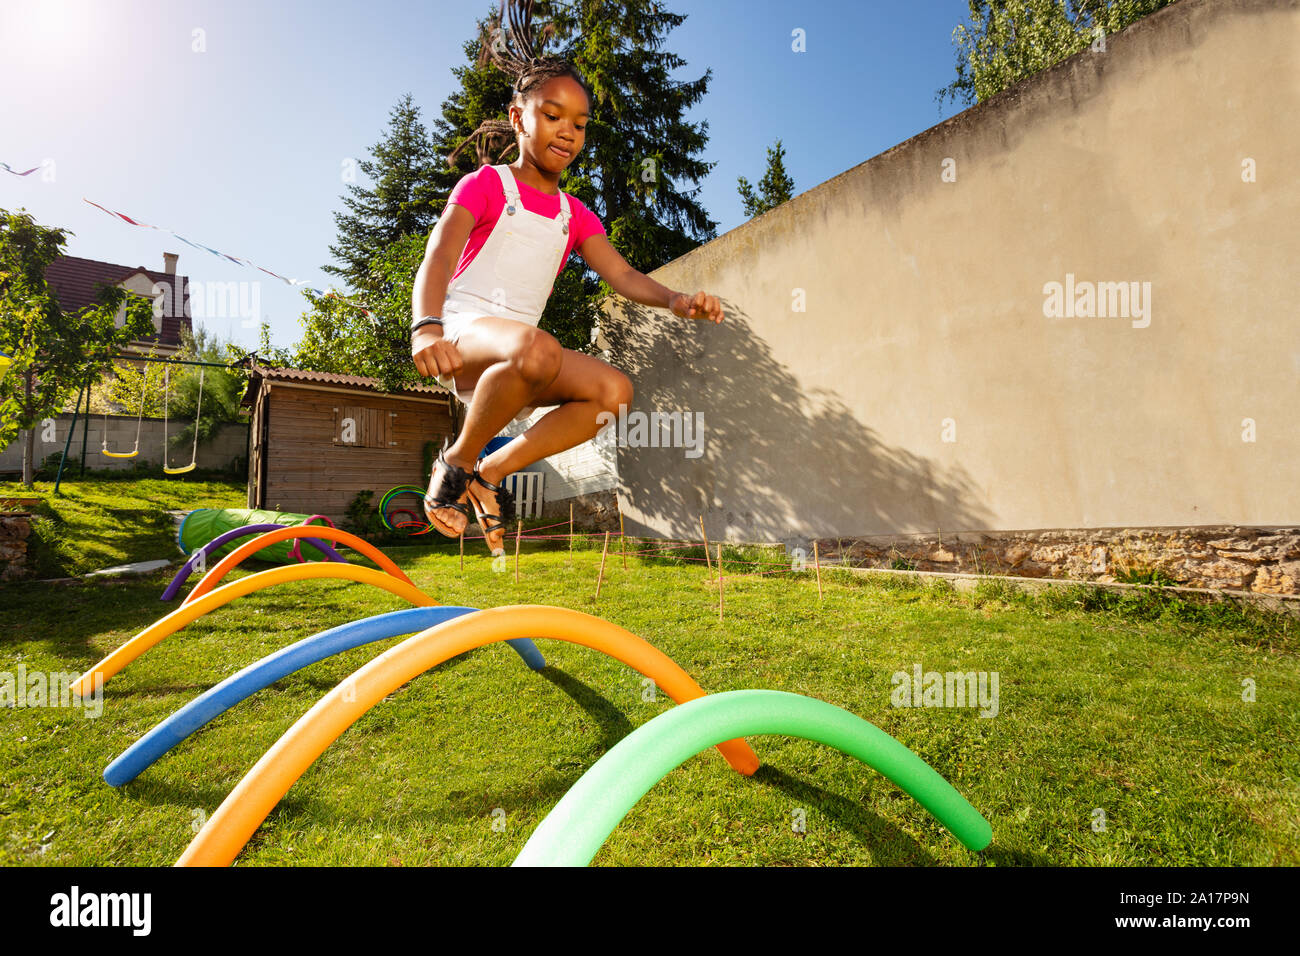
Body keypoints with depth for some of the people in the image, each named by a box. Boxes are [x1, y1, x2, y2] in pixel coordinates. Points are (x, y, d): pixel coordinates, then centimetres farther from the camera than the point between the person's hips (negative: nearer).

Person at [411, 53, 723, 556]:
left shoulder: (575, 216, 18)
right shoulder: (485, 184, 3)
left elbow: (622, 274, 3)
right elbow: (438, 256, -14)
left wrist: (675, 300, -19)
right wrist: (426, 327, -36)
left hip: (518, 353, 6)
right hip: (461, 331, -5)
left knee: (614, 389, -20)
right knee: (536, 348, -39)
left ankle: (492, 472, -7)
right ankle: (457, 460, -14)